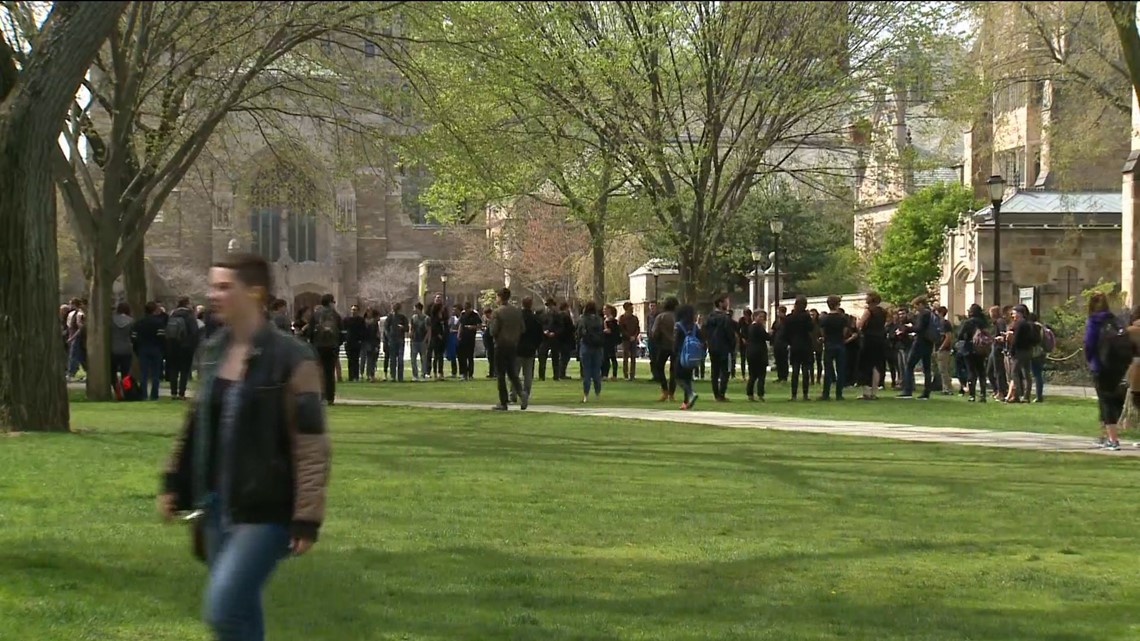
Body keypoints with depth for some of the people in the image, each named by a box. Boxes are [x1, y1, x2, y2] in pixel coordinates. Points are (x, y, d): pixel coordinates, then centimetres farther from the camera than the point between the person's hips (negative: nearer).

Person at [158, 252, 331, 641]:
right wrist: (174, 482, 15)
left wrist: (307, 518, -17)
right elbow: (195, 425, 18)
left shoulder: (290, 361, -13)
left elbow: (311, 446, -14)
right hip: (217, 506, 7)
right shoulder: (213, 353, 8)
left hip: (264, 511, -7)